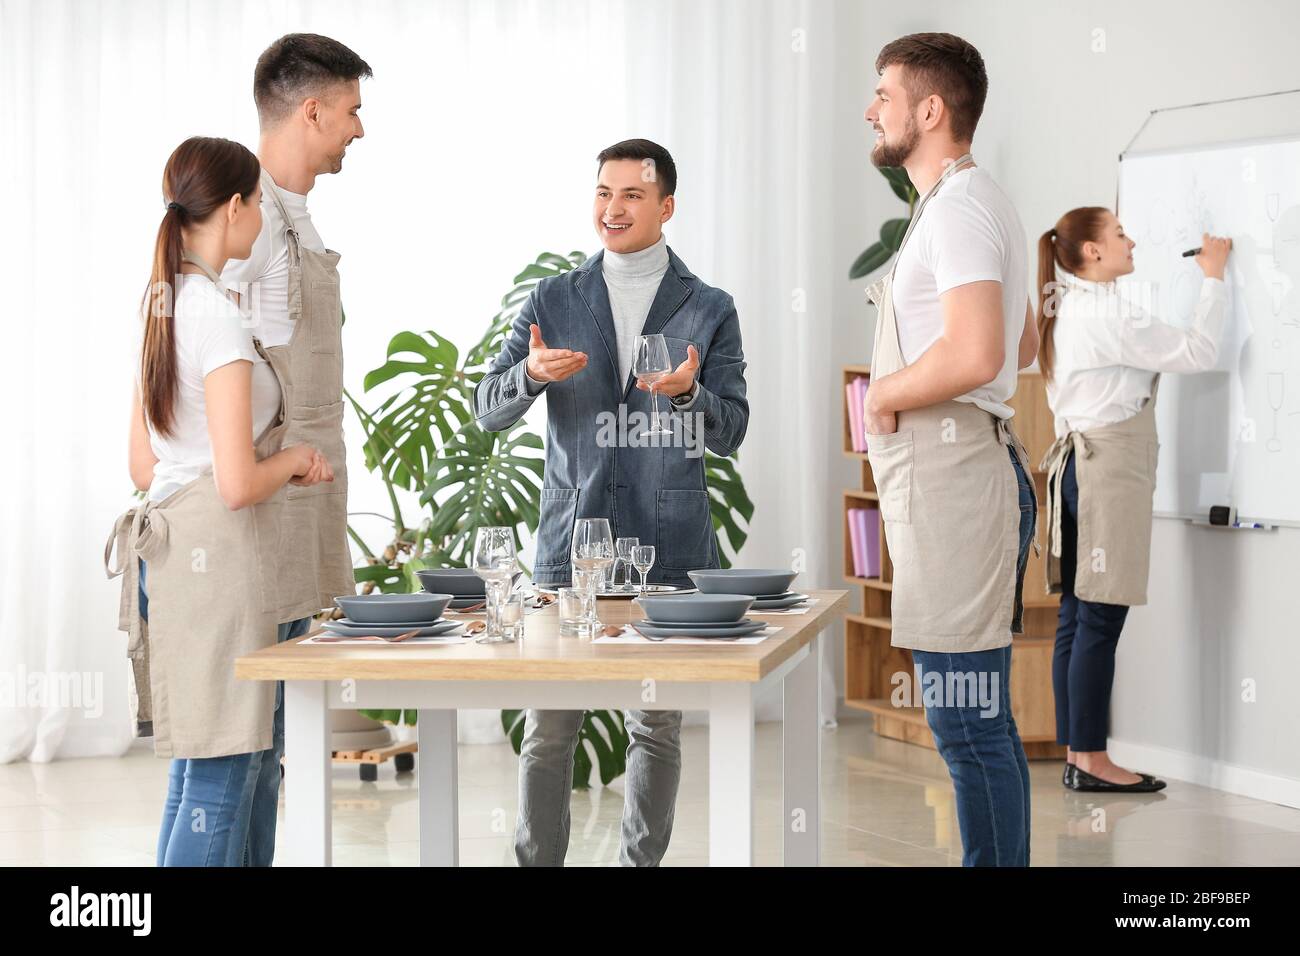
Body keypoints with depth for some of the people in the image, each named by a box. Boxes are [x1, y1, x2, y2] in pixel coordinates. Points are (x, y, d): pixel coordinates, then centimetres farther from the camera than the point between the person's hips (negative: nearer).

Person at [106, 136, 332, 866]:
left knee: (197, 776, 16)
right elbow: (238, 485, -21)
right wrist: (296, 458, -2)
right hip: (220, 555, -10)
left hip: (166, 549, 10)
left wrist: (283, 463, 16)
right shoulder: (220, 318, -16)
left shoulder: (161, 308, 11)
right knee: (218, 783, -3)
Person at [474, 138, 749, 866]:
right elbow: (489, 411, 4)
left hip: (668, 546, 0)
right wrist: (532, 373, -17)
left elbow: (731, 431, 2)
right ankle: (539, 859, 10)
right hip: (570, 544, 0)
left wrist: (688, 392, -19)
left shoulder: (709, 309, 6)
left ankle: (644, 859, 17)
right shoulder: (553, 301, 8)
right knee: (550, 725, 0)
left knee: (657, 725, 6)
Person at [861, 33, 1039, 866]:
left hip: (950, 474, -11)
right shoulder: (976, 203, 21)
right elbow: (1024, 345, 32)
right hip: (952, 470, 11)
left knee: (969, 720, -9)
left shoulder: (957, 207, -13)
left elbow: (976, 355, -26)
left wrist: (884, 392, -10)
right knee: (979, 717, 15)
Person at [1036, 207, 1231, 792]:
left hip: (1076, 463, 10)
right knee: (1101, 620, -7)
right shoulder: (1108, 314, -14)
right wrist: (1213, 278, -3)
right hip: (1111, 469, -10)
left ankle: (1077, 755, 10)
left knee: (1076, 618, 8)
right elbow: (1196, 352, -12)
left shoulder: (1065, 310, 16)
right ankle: (1091, 760, -5)